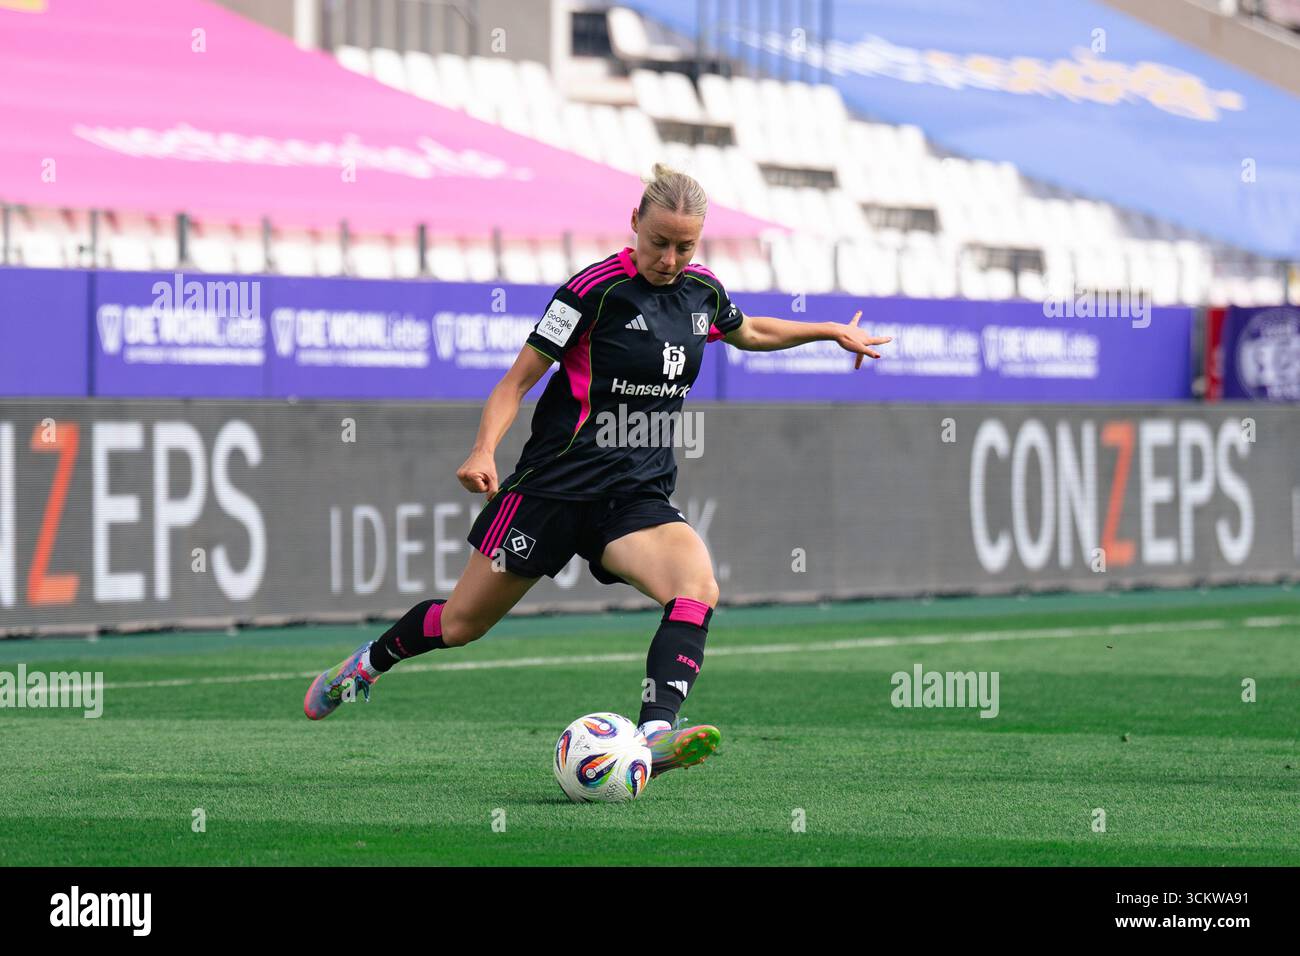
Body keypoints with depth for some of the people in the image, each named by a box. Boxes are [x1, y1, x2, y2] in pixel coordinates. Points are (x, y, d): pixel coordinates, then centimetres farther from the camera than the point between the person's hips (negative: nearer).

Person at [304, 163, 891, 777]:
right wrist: (484, 450, -24)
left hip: (640, 492, 4)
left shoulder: (701, 291, 6)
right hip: (557, 484, -4)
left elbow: (749, 332, 32)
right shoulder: (599, 288, -12)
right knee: (461, 624, 6)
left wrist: (831, 331, 32)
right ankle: (368, 663, 37)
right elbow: (519, 380, -10)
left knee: (698, 586, -28)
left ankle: (655, 734, -41)